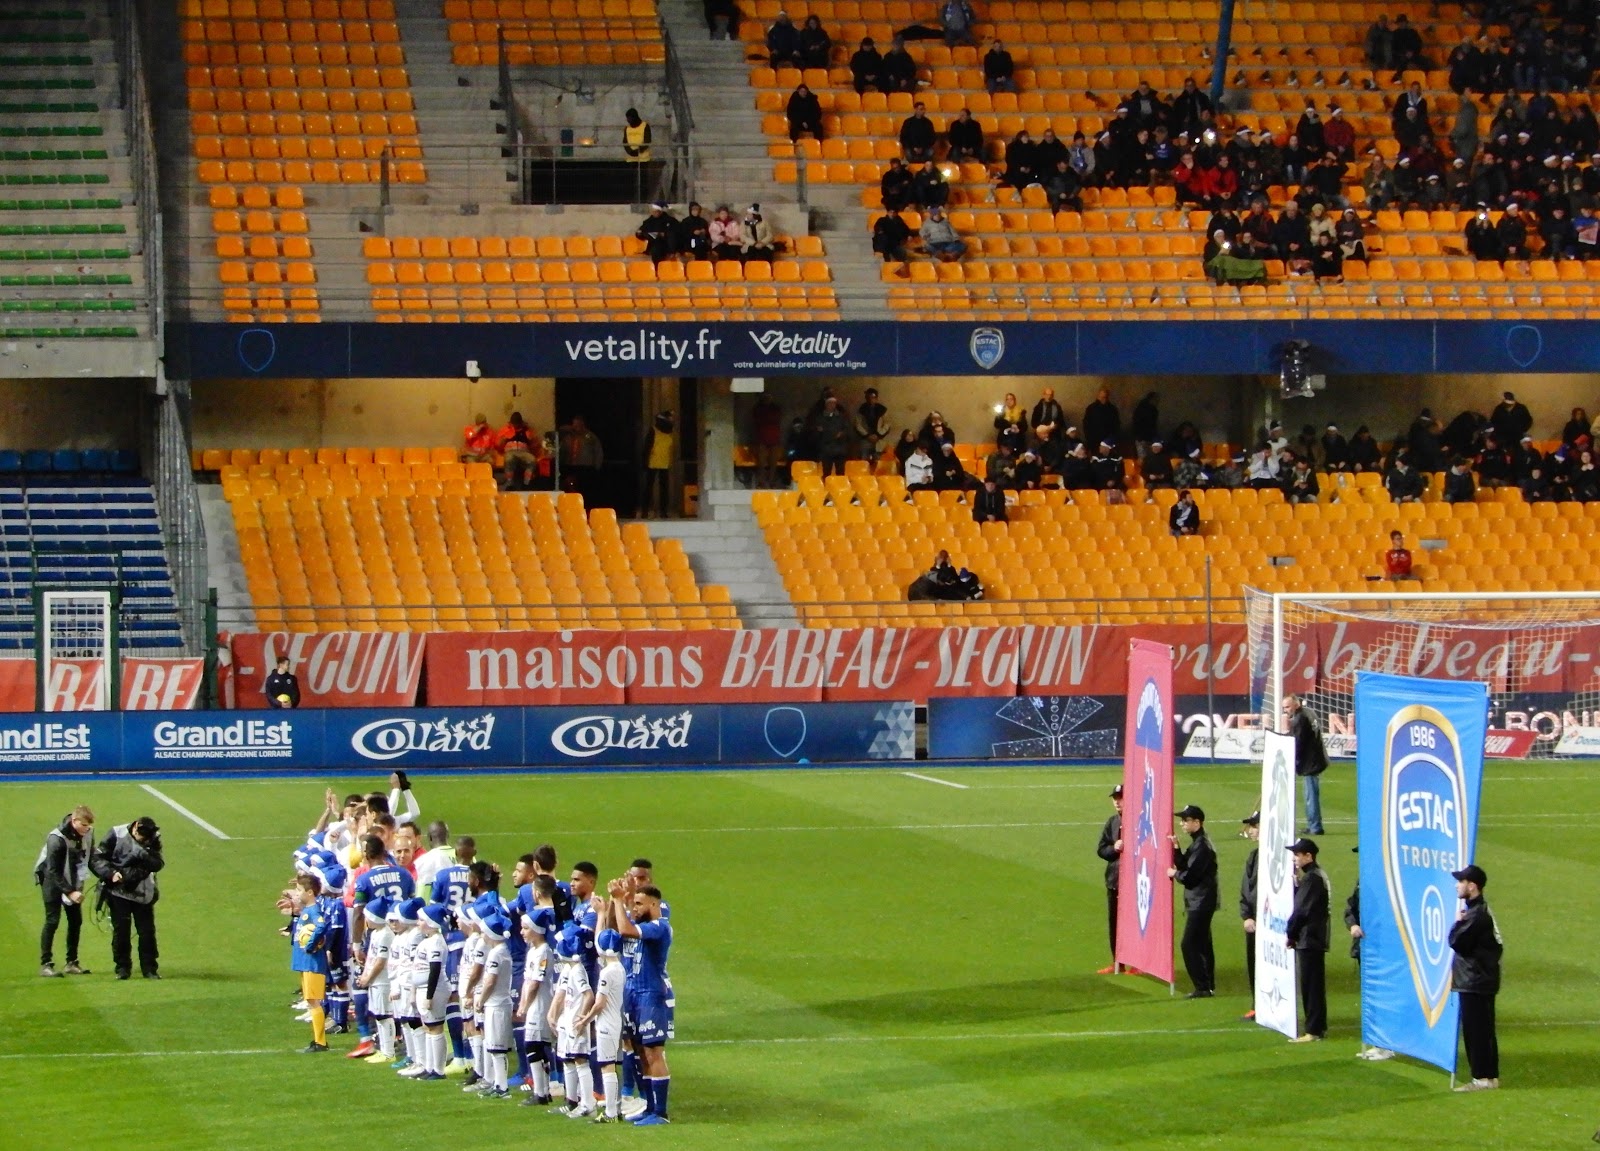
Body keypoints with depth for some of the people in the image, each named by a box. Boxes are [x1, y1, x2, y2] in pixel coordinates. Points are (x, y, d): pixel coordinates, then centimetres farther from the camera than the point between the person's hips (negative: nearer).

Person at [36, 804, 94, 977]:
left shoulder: (87, 833, -9)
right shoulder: (56, 839, -27)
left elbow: (89, 857, 5)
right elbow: (53, 871, -25)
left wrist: (79, 884, -7)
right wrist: (69, 892, -29)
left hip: (73, 881, 6)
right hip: (52, 880, -6)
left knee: (76, 921, 4)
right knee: (52, 921, -10)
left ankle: (71, 963, 13)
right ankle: (45, 964, -6)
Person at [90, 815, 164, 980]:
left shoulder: (153, 839, -2)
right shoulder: (117, 835, -9)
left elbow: (158, 864, -13)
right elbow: (96, 858, -7)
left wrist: (142, 853, -30)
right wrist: (111, 874, -21)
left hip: (143, 893, 2)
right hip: (119, 891, -2)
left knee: (147, 931, 1)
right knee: (121, 930, -2)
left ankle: (150, 968, 10)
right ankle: (122, 968, 9)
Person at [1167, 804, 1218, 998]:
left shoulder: (1201, 846, -19)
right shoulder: (1196, 843, 13)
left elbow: (1189, 877, -21)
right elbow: (1183, 865, 11)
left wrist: (1174, 873, -3)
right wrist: (1176, 848, -2)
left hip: (1200, 903, -10)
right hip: (1199, 902, 10)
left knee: (1190, 944, -9)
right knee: (1202, 944, 14)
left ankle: (1202, 987, -8)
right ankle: (1208, 986, 20)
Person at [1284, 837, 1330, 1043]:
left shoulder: (1312, 878, -15)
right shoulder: (1315, 876, 16)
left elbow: (1302, 910, -16)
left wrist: (1291, 933, -7)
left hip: (1310, 940, -10)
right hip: (1313, 939, 10)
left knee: (1310, 985, -8)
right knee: (1314, 985, 13)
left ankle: (1313, 1030, -7)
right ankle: (1318, 1028, 18)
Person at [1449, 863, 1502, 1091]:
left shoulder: (1477, 915, -18)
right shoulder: (1480, 911, 16)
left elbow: (1457, 942, -19)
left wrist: (1458, 923, -4)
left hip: (1475, 983, -11)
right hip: (1480, 980, 11)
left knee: (1476, 1030, -7)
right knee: (1482, 1031, 13)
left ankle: (1483, 1077, -6)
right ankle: (1490, 1076, 17)